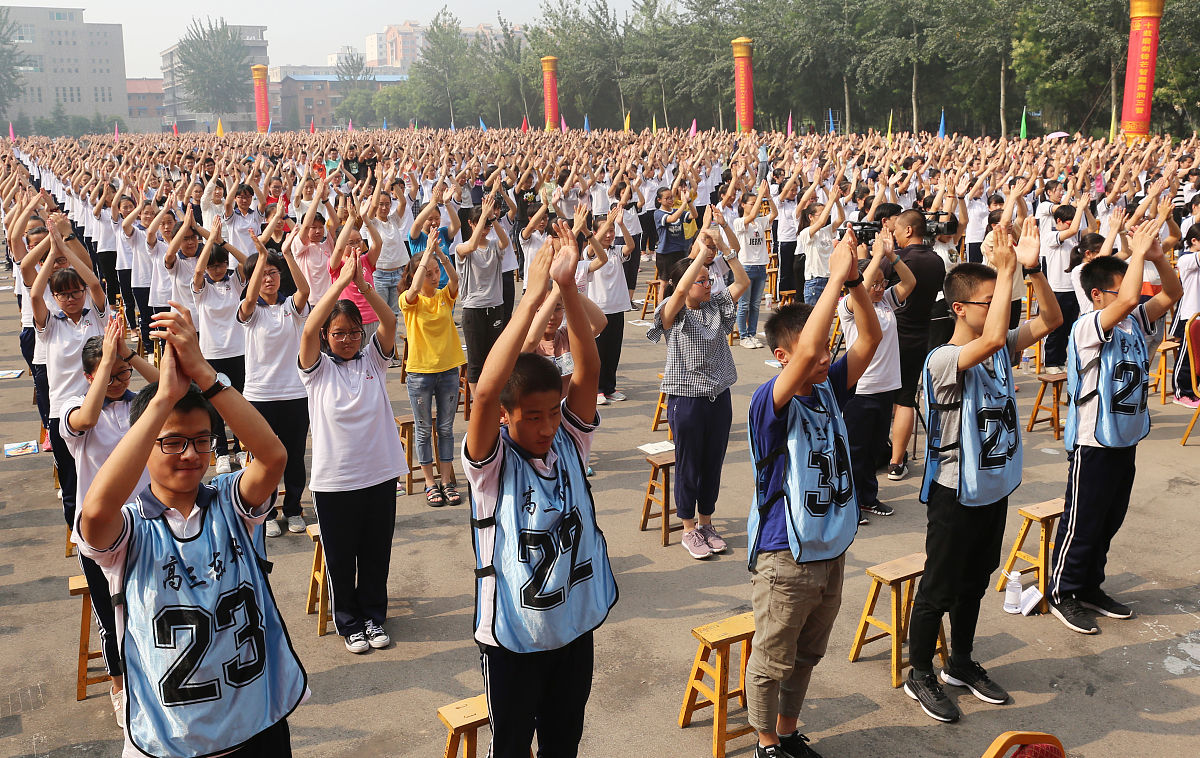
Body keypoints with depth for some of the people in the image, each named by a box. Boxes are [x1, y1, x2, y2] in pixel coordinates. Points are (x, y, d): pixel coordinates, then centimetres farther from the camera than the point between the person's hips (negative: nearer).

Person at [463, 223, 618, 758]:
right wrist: (533, 296, -38)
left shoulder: (569, 443, -7)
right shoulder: (491, 463, -18)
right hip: (512, 634, -3)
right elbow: (486, 391, -36)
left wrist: (568, 285, -32)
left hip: (575, 622, 3)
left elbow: (588, 370, -21)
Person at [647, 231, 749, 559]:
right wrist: (702, 250, -28)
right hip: (686, 400, -5)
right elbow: (680, 291, -30)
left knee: (713, 463, 14)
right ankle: (689, 530, 21)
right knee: (688, 465, 7)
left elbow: (743, 282, -3)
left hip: (719, 397, 5)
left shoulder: (716, 306, 6)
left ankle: (706, 523, 30)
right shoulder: (674, 314, -9)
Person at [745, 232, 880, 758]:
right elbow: (808, 350, -38)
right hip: (785, 557, -7)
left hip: (830, 551, 7)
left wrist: (854, 279, -20)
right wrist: (836, 276, -34)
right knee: (771, 661, 11)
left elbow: (870, 339, -6)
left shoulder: (829, 390, 1)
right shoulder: (770, 402, -20)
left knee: (806, 656, 22)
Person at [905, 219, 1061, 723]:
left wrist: (1031, 266, -17)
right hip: (956, 495, -8)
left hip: (995, 488, 8)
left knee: (975, 582, 21)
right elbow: (992, 338, -41)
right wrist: (1006, 270, -35)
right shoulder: (942, 360, -24)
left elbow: (1050, 319, -3)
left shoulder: (1001, 350, 1)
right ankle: (919, 675, 23)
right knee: (938, 588, 7)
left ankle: (961, 663, 38)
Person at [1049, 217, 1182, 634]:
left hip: (1125, 440, 8)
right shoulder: (1088, 327, -20)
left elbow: (1173, 294, 3)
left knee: (1109, 522, 18)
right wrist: (1138, 250, -25)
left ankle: (1090, 588, 32)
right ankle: (1063, 595, 17)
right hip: (1093, 444, -8)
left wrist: (1157, 256, -13)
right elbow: (1127, 299, -36)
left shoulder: (1134, 321, 5)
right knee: (1081, 524, 3)